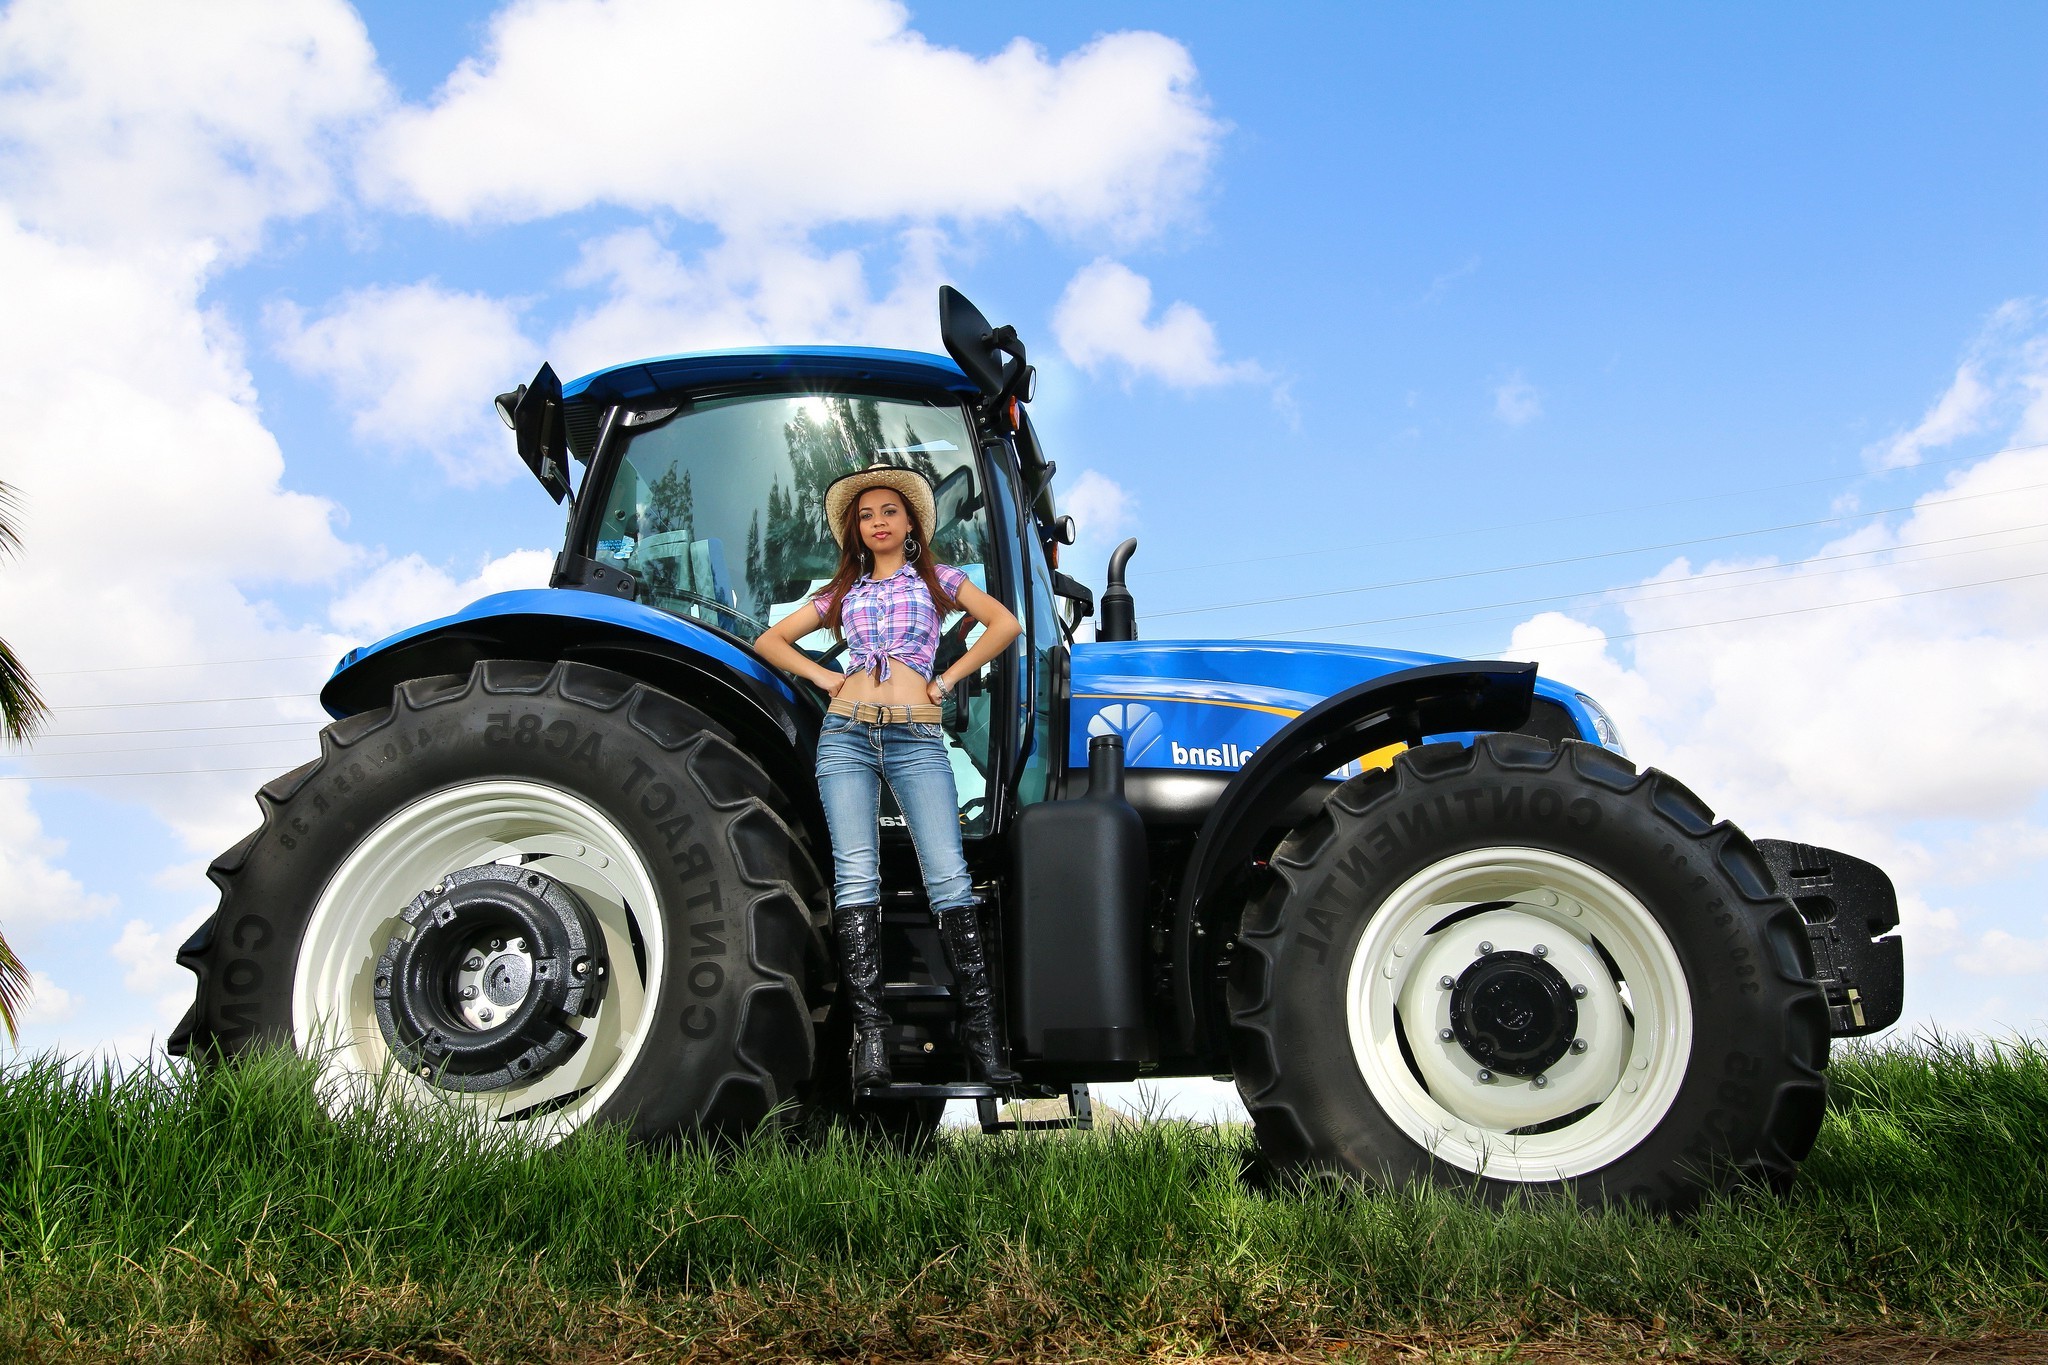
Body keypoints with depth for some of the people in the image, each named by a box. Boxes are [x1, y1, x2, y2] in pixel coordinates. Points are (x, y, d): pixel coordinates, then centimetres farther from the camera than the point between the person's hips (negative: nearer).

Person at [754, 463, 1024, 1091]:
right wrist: (824, 676, 8)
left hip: (916, 740, -2)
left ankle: (979, 1027, -10)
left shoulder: (935, 578, 15)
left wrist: (948, 678, 1)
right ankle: (869, 1029, -11)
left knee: (948, 876, -12)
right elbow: (770, 640, 23)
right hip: (846, 737, 2)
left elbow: (1004, 623, 5)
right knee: (856, 874, -10)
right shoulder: (844, 592, 20)